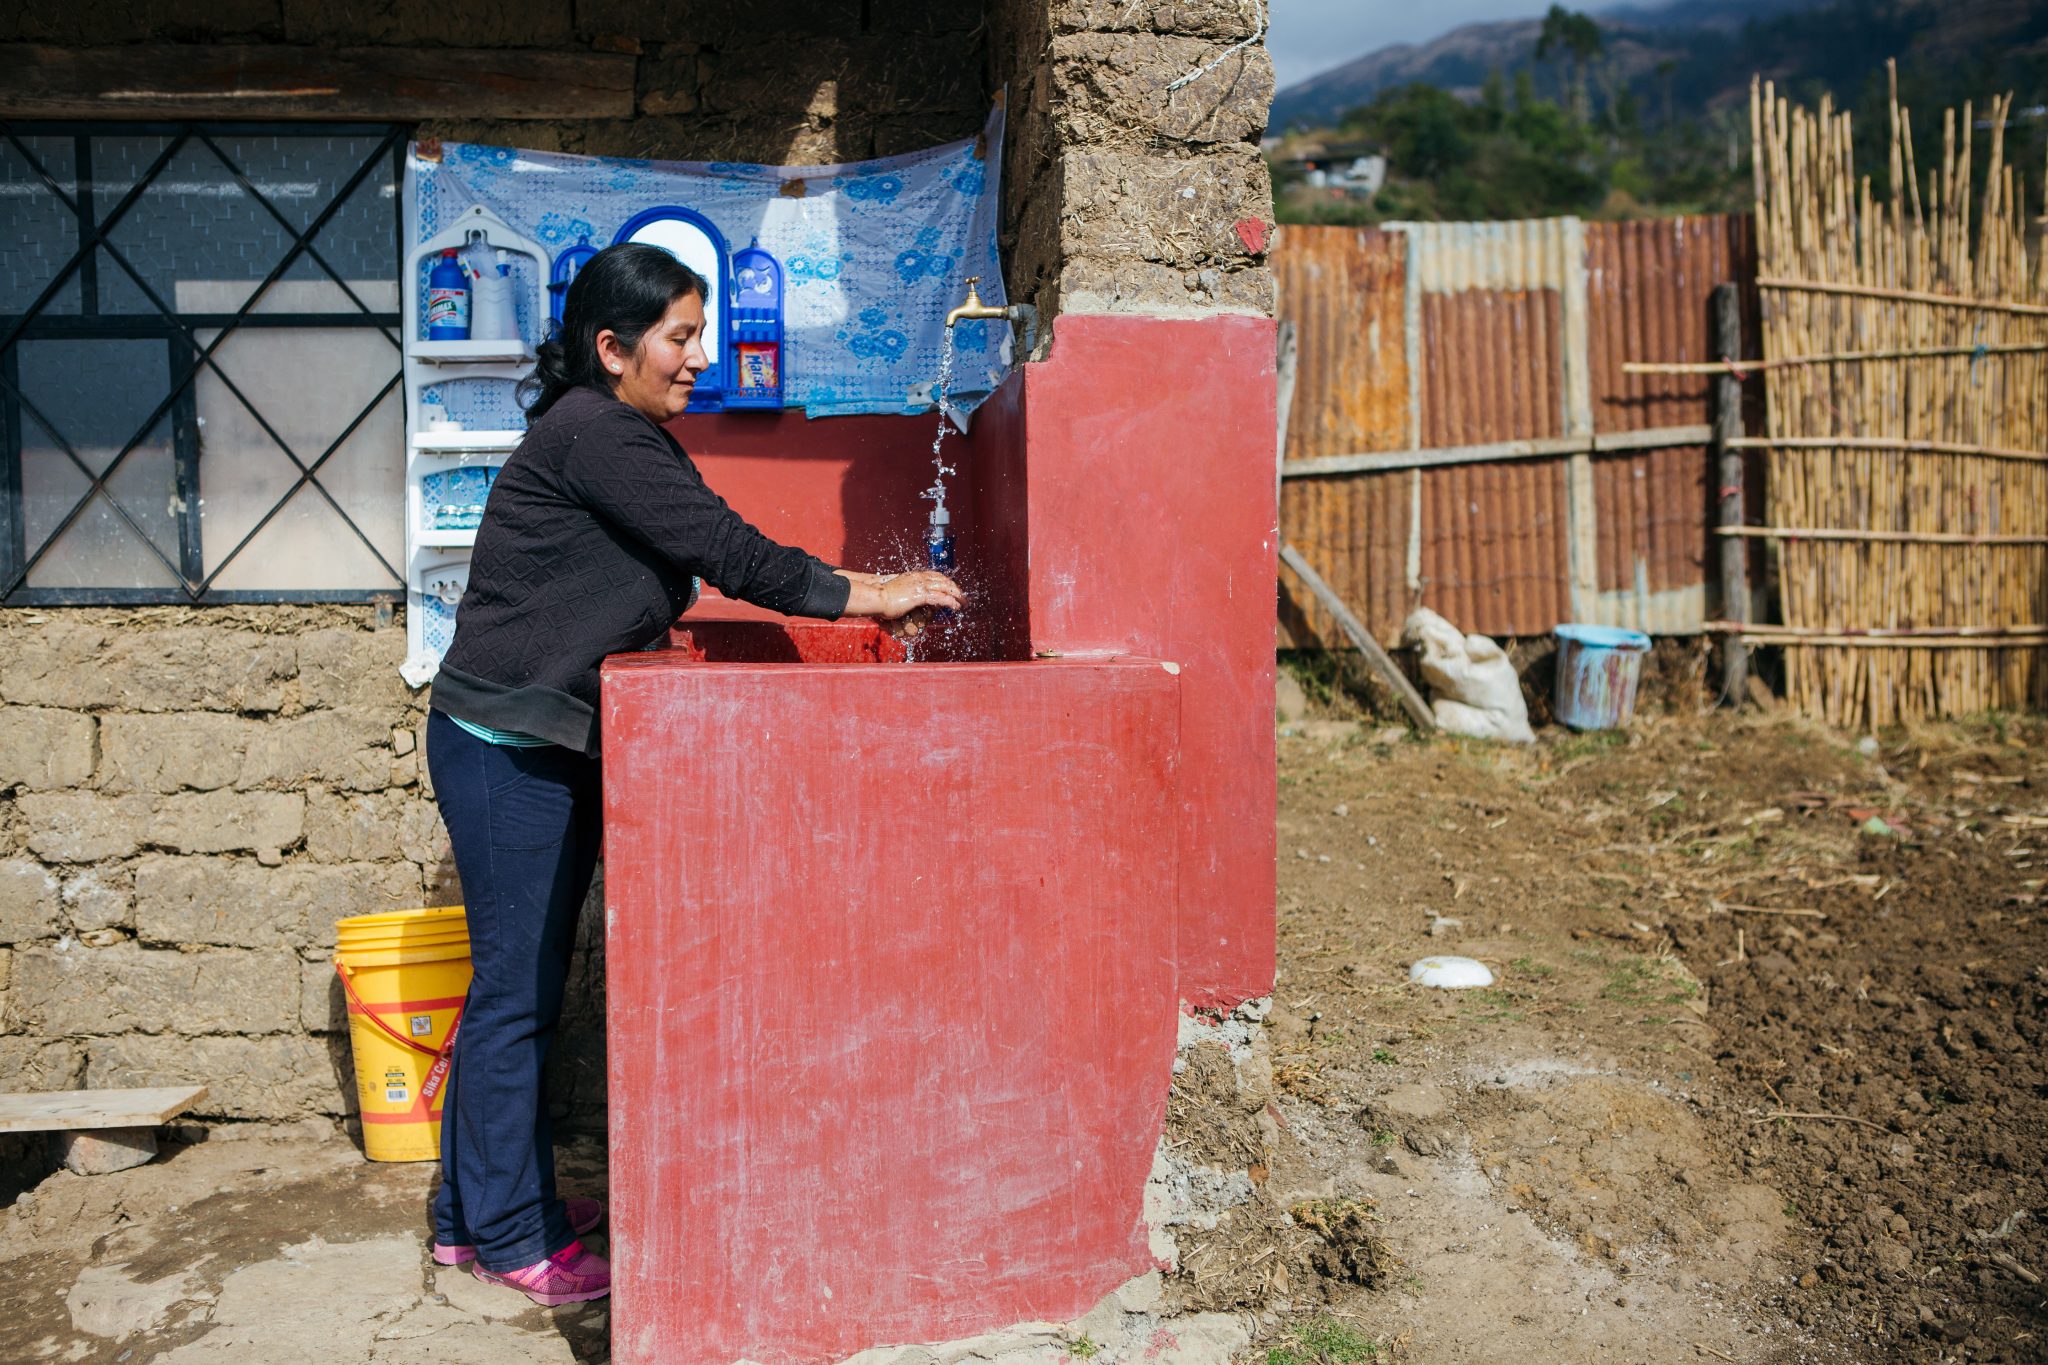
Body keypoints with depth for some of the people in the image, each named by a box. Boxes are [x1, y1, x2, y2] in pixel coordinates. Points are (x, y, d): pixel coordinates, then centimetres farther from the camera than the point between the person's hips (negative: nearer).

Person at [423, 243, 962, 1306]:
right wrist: (866, 597, -11)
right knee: (516, 990, 0)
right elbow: (727, 552, -20)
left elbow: (714, 557, 15)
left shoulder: (620, 438, 14)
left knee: (517, 982, 15)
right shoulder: (590, 435, -18)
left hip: (547, 748, 10)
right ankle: (513, 1238, 15)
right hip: (506, 749, -10)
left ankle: (471, 1213, 29)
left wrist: (859, 588, 7)